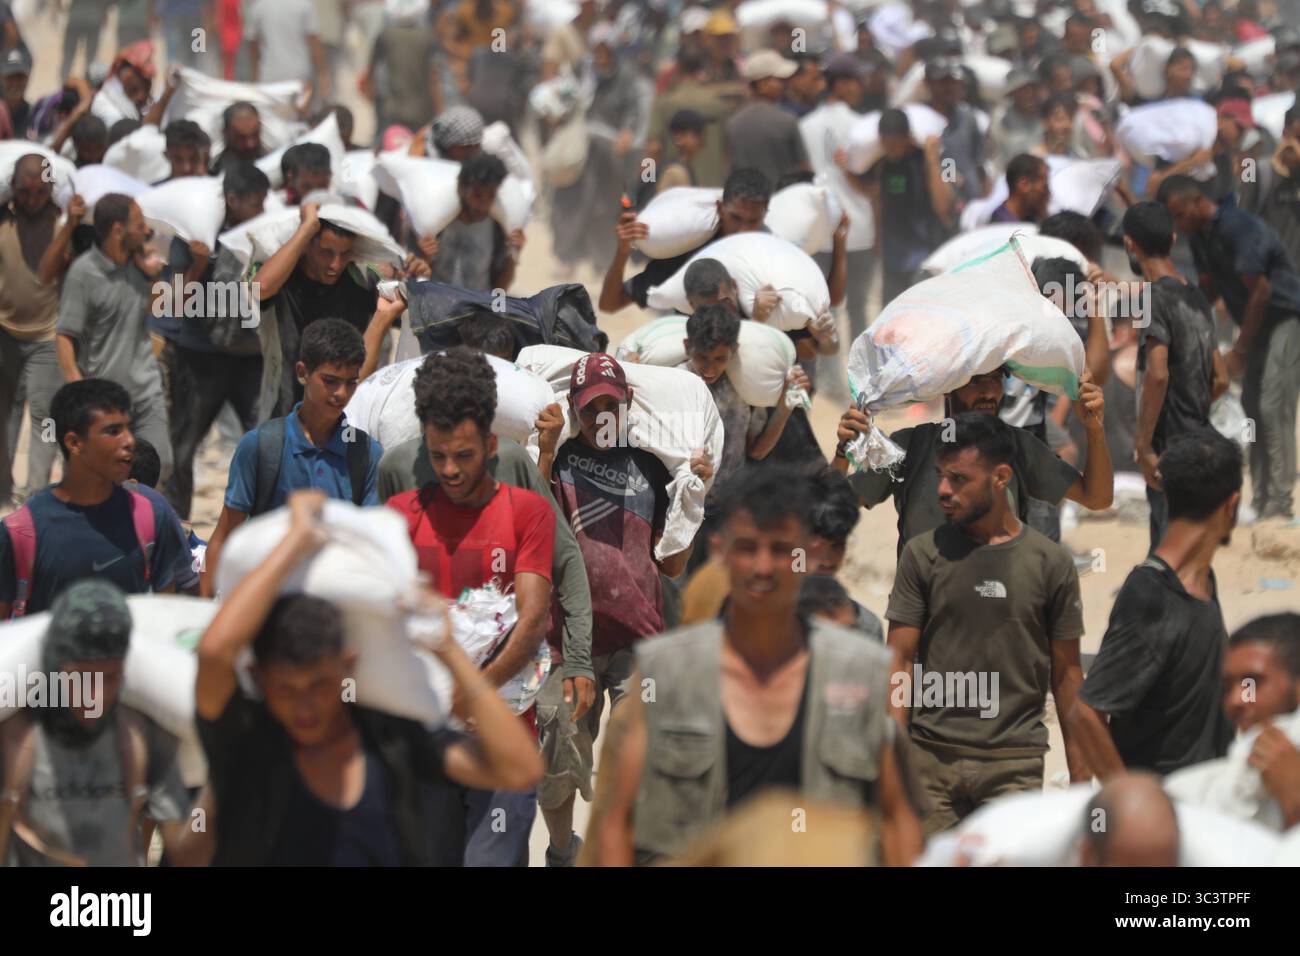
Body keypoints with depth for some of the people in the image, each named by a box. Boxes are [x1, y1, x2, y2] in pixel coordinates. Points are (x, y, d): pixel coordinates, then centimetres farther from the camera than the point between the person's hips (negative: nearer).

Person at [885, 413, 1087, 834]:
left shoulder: (1051, 562, 3)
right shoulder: (923, 554, 4)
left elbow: (1066, 673, 8)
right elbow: (901, 660, 3)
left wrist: (1080, 772, 5)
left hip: (1014, 762, 0)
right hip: (931, 755, 1)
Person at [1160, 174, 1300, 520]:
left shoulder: (1239, 229, -22)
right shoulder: (1200, 236, 6)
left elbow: (1260, 291, -21)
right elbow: (1208, 290, 14)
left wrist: (1239, 351, -17)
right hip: (1258, 325, 9)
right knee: (1253, 408, 5)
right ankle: (1261, 504, 6)